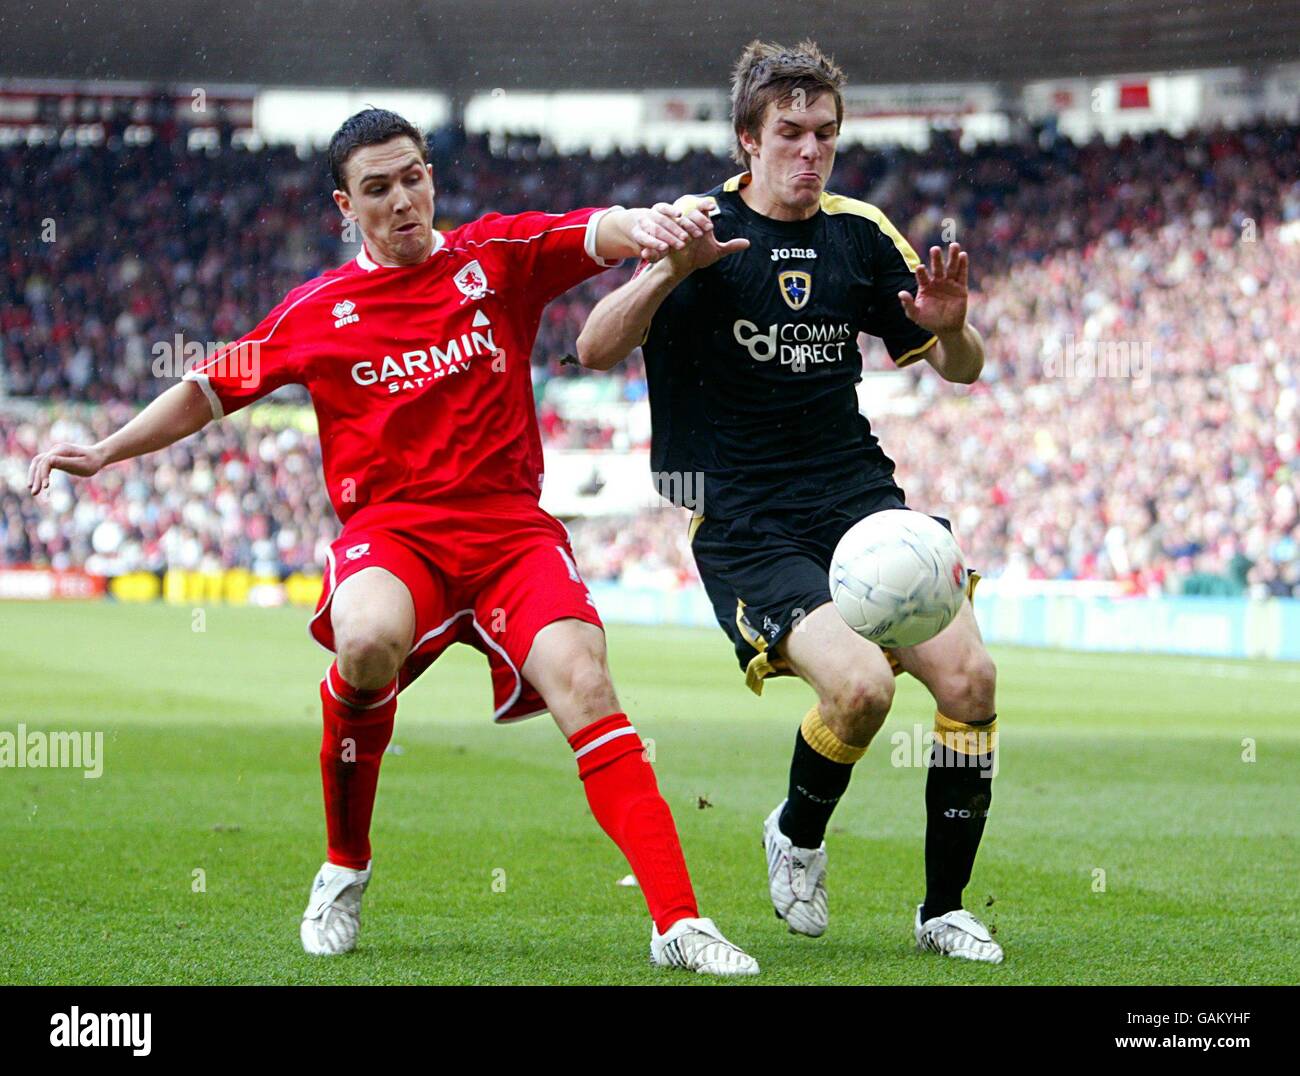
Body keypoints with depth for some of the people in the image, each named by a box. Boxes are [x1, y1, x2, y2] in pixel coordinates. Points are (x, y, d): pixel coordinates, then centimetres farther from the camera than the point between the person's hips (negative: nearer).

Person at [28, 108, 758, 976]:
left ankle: (679, 922, -27)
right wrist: (106, 451, 11)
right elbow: (211, 389, 20)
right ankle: (345, 866, -10)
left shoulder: (498, 257, 8)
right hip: (391, 525, -1)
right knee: (369, 641, -35)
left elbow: (597, 233, -9)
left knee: (582, 677, -24)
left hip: (509, 523, 1)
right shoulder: (320, 310, 10)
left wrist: (643, 224, -33)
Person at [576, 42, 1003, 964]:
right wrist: (672, 270, -33)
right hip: (744, 524, -5)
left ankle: (943, 908, 4)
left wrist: (951, 327, -9)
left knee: (968, 677, -14)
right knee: (859, 685, -27)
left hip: (859, 496, 5)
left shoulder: (861, 233, 9)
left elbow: (958, 369, 16)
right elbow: (596, 351, -16)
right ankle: (798, 835, 6)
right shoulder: (706, 229, -4)